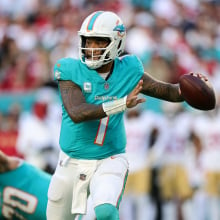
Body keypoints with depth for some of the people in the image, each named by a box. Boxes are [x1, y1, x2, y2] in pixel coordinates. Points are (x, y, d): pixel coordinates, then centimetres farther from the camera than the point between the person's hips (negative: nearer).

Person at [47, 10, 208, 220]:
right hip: (72, 162, 0)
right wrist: (122, 104, -40)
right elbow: (76, 113, -29)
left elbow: (170, 91, 4)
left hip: (109, 161, 0)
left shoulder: (128, 72, -5)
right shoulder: (71, 71, -13)